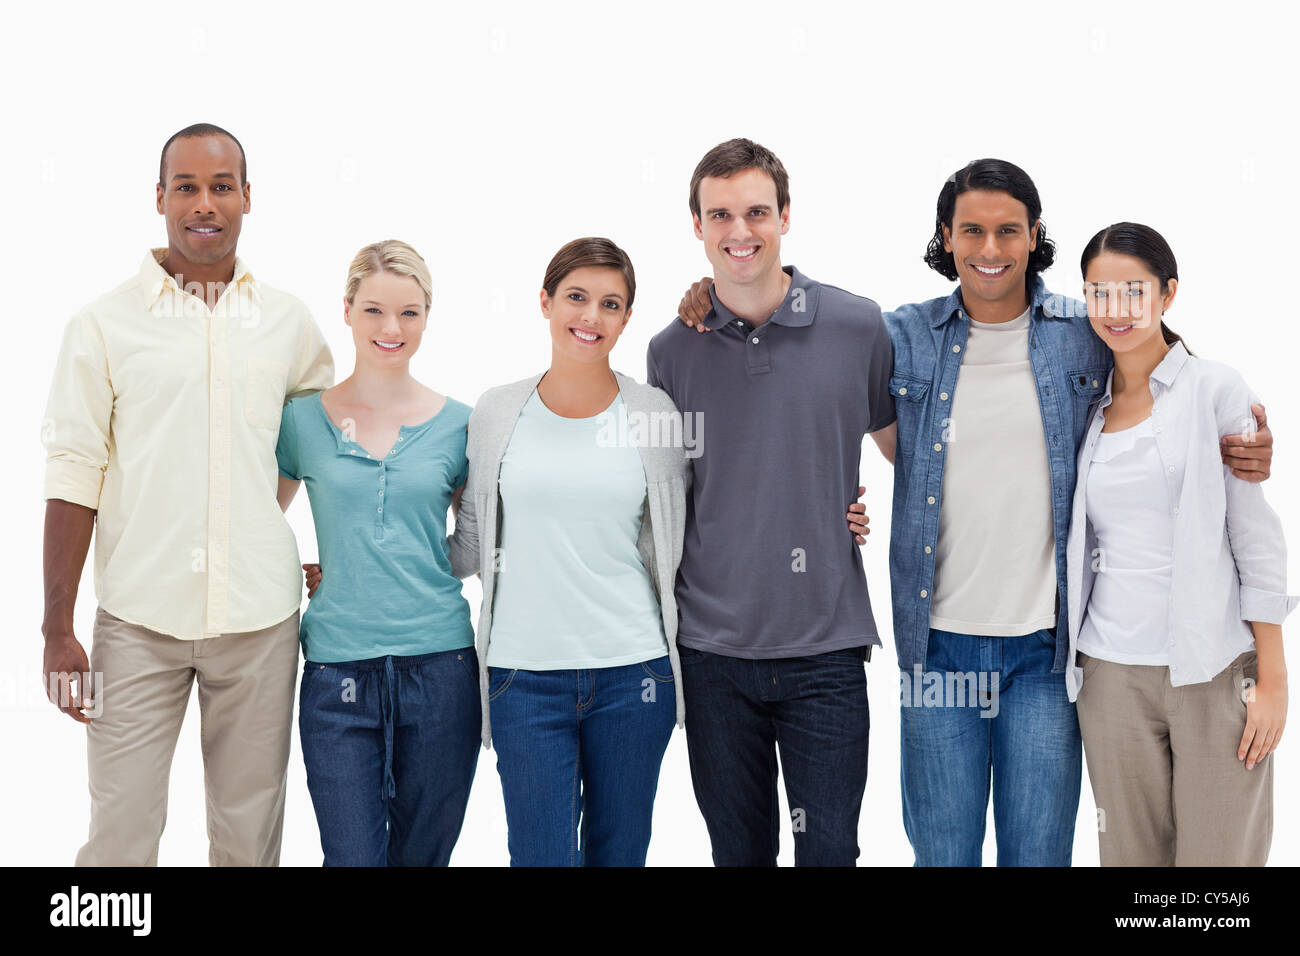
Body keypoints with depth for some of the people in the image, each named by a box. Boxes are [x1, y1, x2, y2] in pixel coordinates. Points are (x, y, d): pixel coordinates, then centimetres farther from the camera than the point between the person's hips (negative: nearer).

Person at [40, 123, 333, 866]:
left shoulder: (290, 323, 6)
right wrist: (57, 630, -4)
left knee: (250, 833, 10)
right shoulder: (104, 324, 0)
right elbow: (73, 477, -1)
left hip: (261, 617, 2)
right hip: (139, 618, -2)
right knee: (121, 832, 1)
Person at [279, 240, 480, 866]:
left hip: (440, 665, 1)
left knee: (422, 854, 11)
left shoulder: (457, 425, 4)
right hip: (337, 669, -1)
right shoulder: (302, 419, 3)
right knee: (352, 856, -1)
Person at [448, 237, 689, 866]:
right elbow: (472, 543, 11)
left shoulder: (656, 414, 3)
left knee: (619, 853, 11)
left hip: (632, 672, 1)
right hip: (524, 675, 0)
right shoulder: (496, 413, 4)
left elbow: (675, 545, 13)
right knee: (541, 854, 0)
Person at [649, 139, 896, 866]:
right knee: (738, 849, 13)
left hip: (826, 646, -1)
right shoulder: (672, 351, 3)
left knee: (829, 848, 3)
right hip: (714, 648, 2)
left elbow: (907, 448, 12)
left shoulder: (858, 327, -2)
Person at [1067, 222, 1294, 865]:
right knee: (1130, 854, 8)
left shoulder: (1214, 390, -1)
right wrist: (1068, 666, 12)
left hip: (1214, 670, -3)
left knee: (1220, 855, 0)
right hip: (1111, 674, 3)